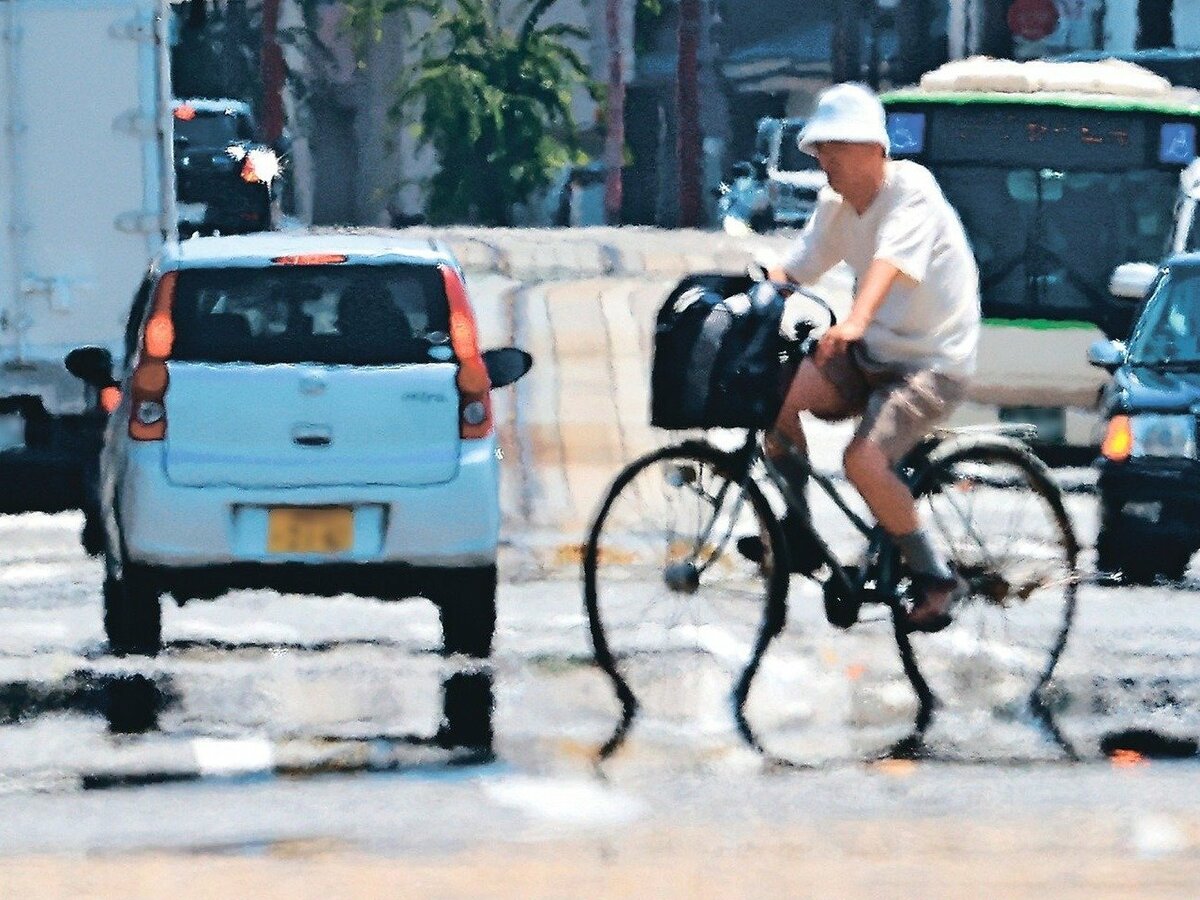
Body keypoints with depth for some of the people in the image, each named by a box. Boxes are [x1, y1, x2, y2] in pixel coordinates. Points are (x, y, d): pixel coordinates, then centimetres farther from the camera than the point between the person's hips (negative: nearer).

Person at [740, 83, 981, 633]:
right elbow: (791, 270, 1)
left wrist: (854, 322, -51)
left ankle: (935, 577, -11)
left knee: (864, 459, -29)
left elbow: (889, 261, -34)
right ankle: (796, 535, -3)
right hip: (873, 354, 7)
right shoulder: (836, 206, 6)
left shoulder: (911, 189, -17)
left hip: (934, 364, -7)